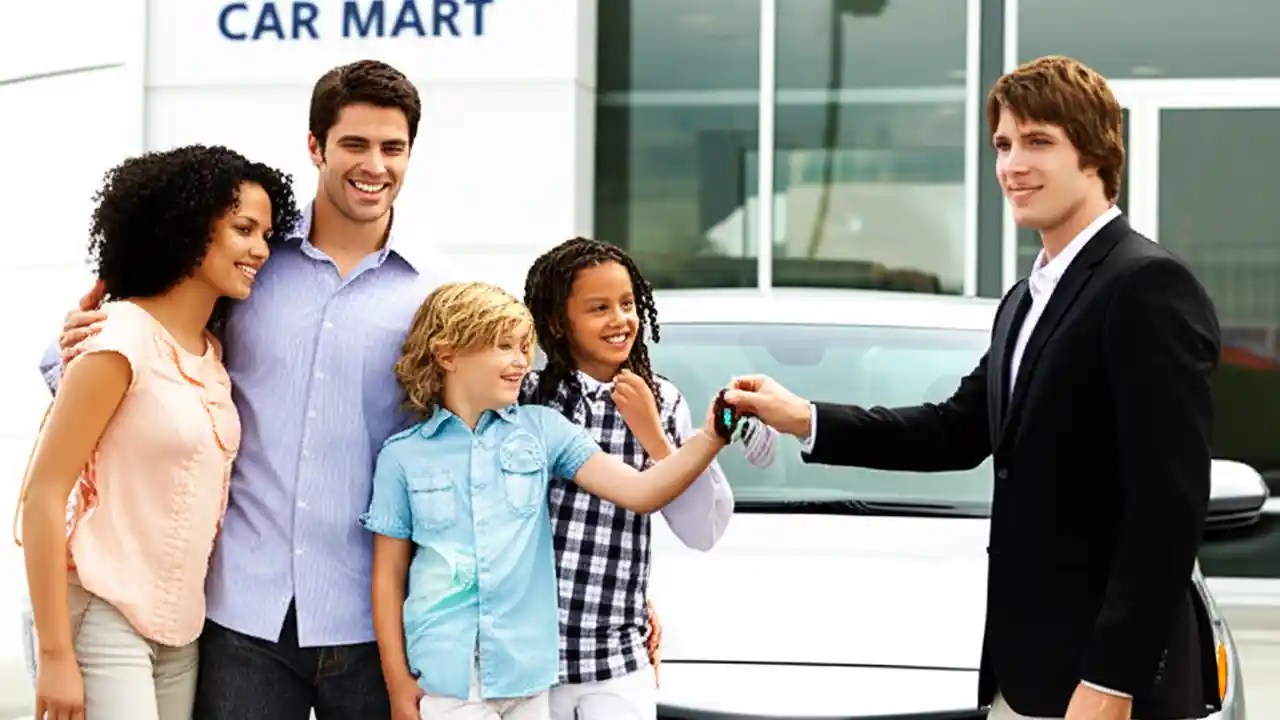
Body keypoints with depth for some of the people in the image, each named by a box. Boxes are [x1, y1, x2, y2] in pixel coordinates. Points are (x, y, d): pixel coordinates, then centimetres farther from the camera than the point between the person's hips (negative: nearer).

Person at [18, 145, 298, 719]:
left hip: (179, 631, 7)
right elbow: (43, 494, -15)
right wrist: (55, 655, -18)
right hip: (101, 622, -7)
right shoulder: (123, 338, -12)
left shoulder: (215, 353, 11)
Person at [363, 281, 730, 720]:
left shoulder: (542, 430, 4)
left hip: (528, 672, 2)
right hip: (445, 680, -1)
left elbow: (639, 492, -3)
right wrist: (398, 682, 0)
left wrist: (710, 437, -17)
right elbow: (389, 575, 5)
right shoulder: (403, 455, 2)